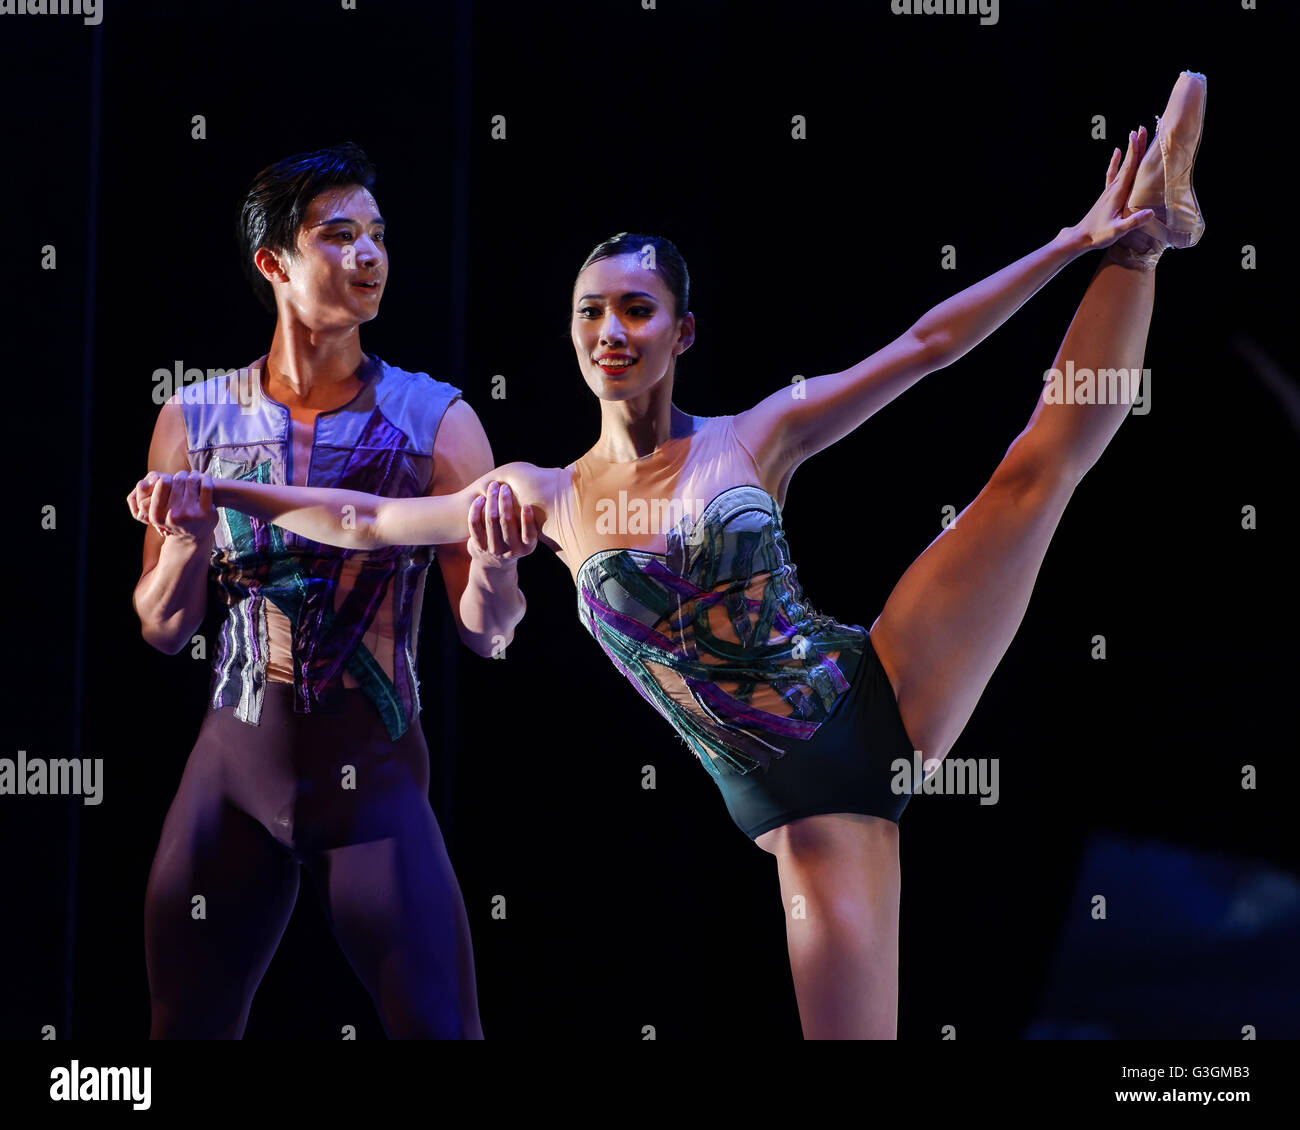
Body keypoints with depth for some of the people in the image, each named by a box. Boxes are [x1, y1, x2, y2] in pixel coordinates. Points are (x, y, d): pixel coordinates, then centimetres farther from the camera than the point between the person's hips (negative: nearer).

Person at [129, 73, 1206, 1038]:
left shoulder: (758, 437, 4)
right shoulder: (548, 497, 7)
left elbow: (925, 344, 4)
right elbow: (361, 520, 16)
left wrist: (1086, 240, 2)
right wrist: (206, 488, 14)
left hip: (886, 698, 1)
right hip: (803, 803, 0)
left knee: (1046, 456, -8)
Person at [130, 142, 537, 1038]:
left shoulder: (438, 420, -4)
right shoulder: (195, 422, 1)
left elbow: (486, 633, -4)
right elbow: (163, 631, 5)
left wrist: (492, 566, -26)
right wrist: (184, 548, -16)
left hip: (374, 771, -2)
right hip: (235, 768, 2)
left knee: (441, 1024, -7)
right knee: (187, 1024, 9)